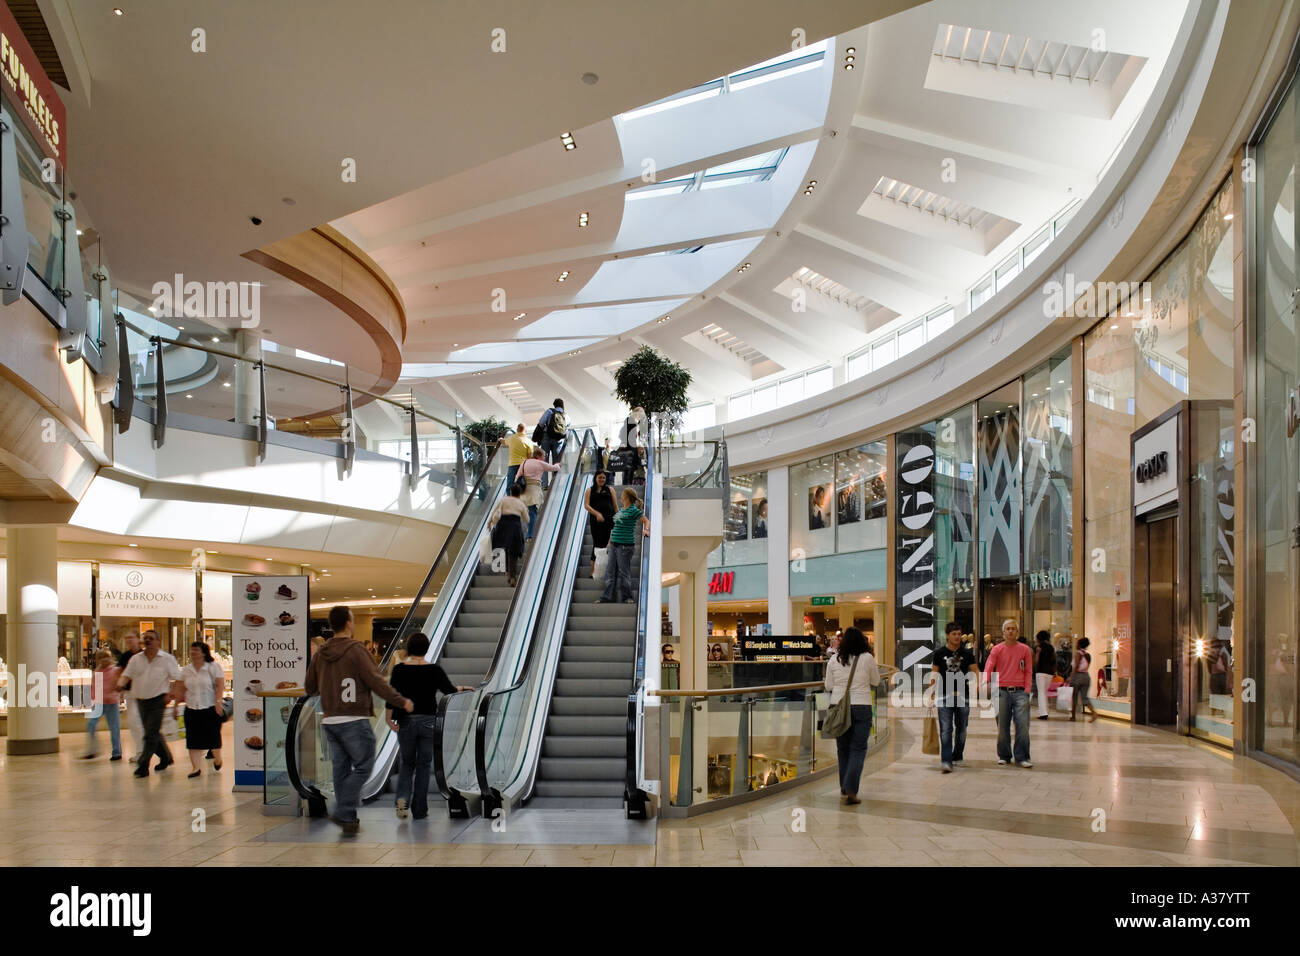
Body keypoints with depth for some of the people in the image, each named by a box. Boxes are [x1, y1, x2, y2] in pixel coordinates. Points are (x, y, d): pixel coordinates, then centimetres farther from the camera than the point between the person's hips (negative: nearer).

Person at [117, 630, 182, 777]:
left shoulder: (167, 659, -2)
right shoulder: (136, 659, 8)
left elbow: (178, 679, -3)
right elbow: (126, 675, 1)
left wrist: (170, 694, -15)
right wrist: (120, 684, -20)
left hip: (157, 700, -5)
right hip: (141, 700, 5)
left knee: (151, 735, -10)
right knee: (153, 733, 14)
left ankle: (143, 766, -9)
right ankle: (166, 757, 32)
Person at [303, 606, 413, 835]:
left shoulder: (321, 654, 8)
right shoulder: (355, 649, -10)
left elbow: (309, 688, 17)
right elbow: (376, 681, -13)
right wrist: (402, 702, -4)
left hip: (329, 720, 7)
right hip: (353, 719, -7)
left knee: (341, 769, 11)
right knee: (363, 765, 2)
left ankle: (348, 819, 15)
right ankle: (343, 812, -7)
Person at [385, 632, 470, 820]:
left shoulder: (399, 669, -5)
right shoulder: (434, 670, -5)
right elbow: (450, 690, 2)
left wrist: (389, 718, -3)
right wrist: (462, 688, 21)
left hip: (406, 722, 1)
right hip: (428, 721, -1)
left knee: (407, 764, 15)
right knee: (423, 766, 9)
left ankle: (402, 798, -9)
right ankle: (419, 810, 9)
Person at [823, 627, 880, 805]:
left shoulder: (834, 660, 0)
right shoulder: (867, 658, -5)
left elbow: (828, 686, 6)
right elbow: (875, 681, 8)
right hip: (861, 708, -2)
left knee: (843, 749, 13)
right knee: (858, 749, 0)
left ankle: (844, 790, 20)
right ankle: (850, 790, -12)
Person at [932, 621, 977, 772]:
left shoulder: (967, 653, 6)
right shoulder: (939, 653, 3)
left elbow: (975, 670, 7)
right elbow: (935, 673, 8)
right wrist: (932, 691, 2)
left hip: (963, 696, 2)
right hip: (945, 696, -2)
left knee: (961, 729, 13)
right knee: (946, 730, -11)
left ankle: (957, 756, 32)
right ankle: (946, 761, -16)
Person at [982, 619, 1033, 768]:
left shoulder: (1025, 649, 7)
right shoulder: (997, 650, 5)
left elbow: (1028, 672, 8)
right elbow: (988, 668, -3)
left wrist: (1027, 690, -2)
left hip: (1019, 691, 0)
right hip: (1002, 692, 0)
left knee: (1022, 725, -8)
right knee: (1002, 727, 6)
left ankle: (1022, 758, -2)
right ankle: (1004, 756, 18)